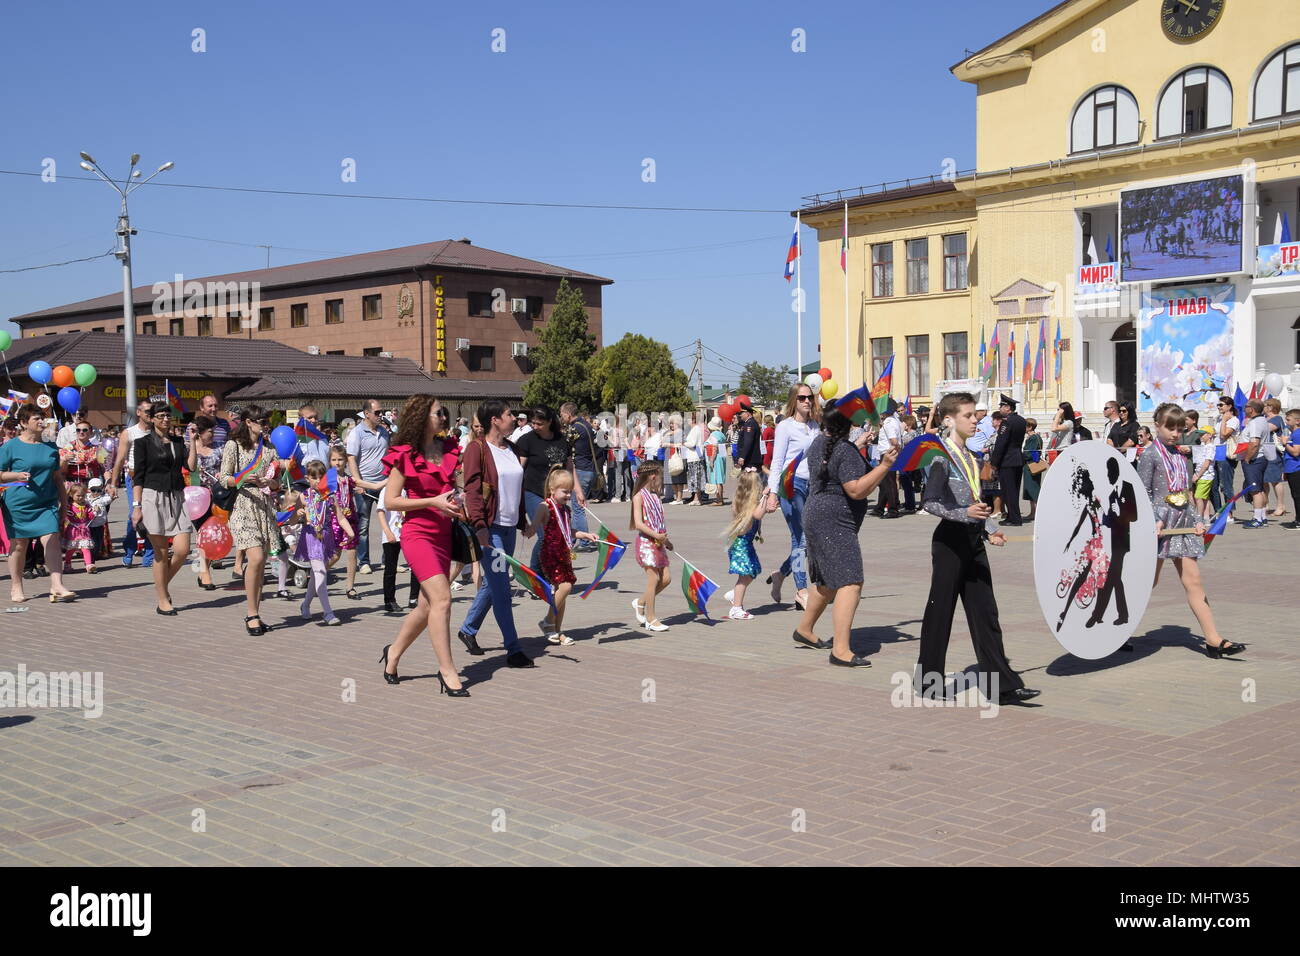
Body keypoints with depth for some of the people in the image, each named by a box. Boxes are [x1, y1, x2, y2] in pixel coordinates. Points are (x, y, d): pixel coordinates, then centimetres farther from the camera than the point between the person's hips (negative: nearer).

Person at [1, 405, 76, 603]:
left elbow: (57, 477, 18)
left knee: (52, 541, -10)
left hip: (47, 503, 3)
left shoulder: (50, 447, 11)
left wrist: (64, 502, 17)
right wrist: (17, 475, -18)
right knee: (19, 545, 6)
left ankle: (57, 587, -14)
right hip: (18, 503, -3)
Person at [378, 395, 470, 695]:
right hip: (418, 533, -7)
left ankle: (393, 653, 32)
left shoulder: (448, 450, 10)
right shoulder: (405, 455, -8)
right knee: (441, 598, -18)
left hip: (444, 534, 7)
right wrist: (433, 502, -17)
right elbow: (390, 501, -10)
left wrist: (456, 503, 5)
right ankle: (448, 673, -14)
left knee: (428, 605, 11)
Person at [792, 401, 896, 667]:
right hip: (835, 523, -11)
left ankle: (805, 629, 39)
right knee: (850, 582, -15)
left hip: (818, 518, 11)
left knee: (827, 581, 24)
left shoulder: (819, 443, 10)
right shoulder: (846, 450, -18)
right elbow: (856, 490, -22)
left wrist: (859, 445, 32)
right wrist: (884, 466, -21)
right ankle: (840, 650, -22)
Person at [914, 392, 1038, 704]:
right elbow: (929, 502, -16)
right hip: (950, 540, -8)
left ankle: (1003, 686, 4)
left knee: (985, 613, 5)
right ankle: (929, 682, 15)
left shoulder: (970, 457, 14)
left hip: (973, 541, 8)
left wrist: (987, 533, 12)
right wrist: (964, 513, -26)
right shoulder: (942, 456, -10)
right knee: (940, 610, 2)